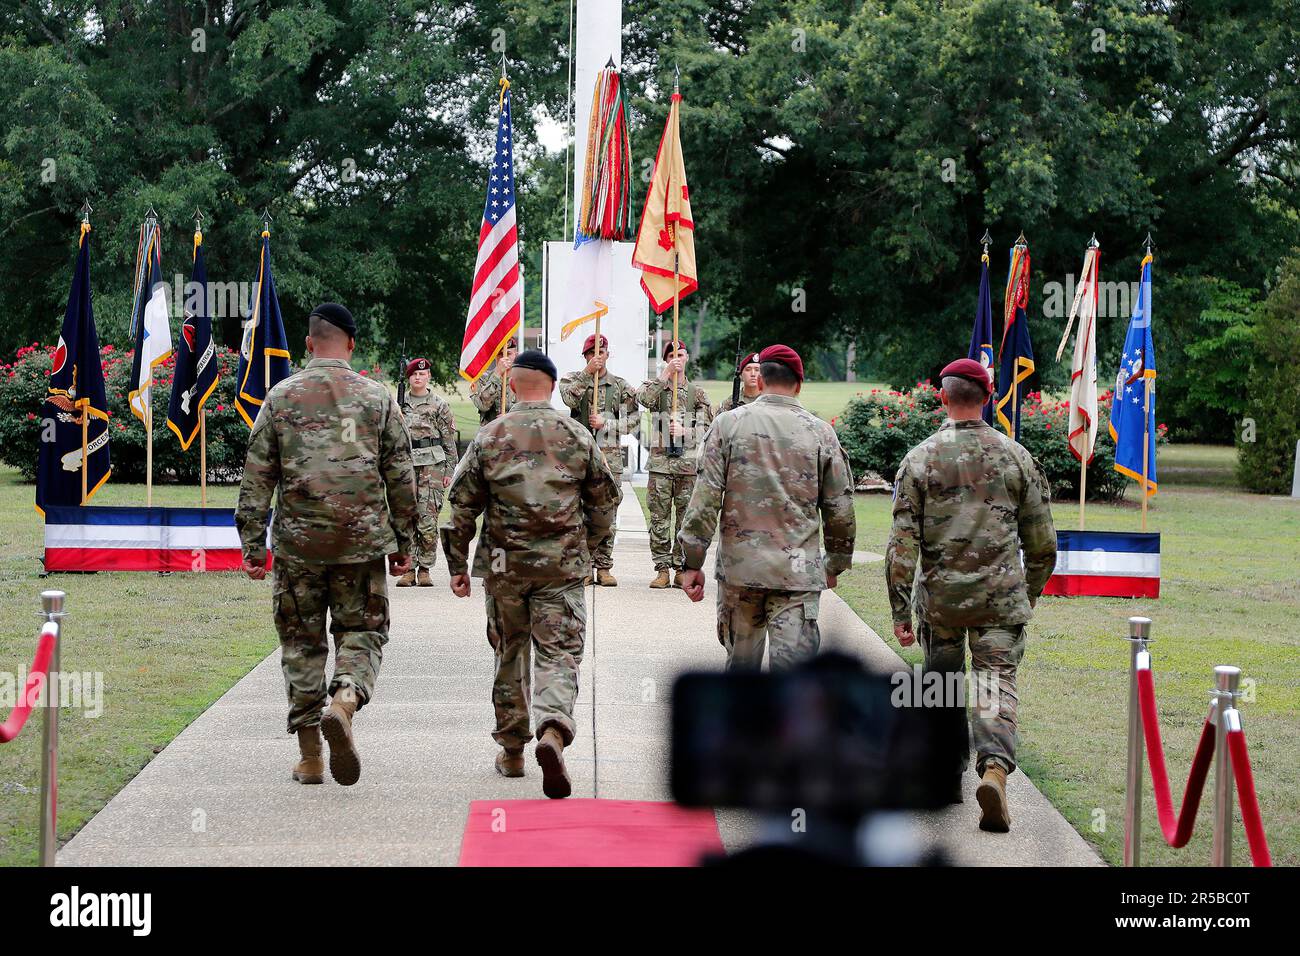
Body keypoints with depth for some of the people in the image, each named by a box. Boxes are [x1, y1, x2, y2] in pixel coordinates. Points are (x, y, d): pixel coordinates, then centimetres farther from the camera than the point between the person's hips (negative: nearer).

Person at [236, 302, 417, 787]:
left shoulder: (281, 397, 3)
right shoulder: (377, 398, 4)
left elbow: (256, 478, 1)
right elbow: (401, 477, 6)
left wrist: (253, 545, 6)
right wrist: (403, 542, 14)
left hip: (297, 542, 0)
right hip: (362, 540, 0)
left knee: (302, 642, 9)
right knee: (362, 632, 9)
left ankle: (309, 757, 9)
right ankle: (345, 700, -21)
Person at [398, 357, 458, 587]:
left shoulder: (440, 405, 5)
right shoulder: (399, 404, 12)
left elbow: (450, 441, 5)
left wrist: (449, 470, 0)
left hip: (432, 465, -2)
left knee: (428, 519, -5)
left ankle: (425, 569, 3)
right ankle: (409, 568, 5)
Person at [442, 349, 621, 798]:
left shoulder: (489, 437, 0)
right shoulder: (577, 436, 2)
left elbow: (461, 505, 0)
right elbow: (606, 500, 8)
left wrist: (458, 566, 8)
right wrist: (588, 547, 24)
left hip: (504, 565, 1)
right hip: (563, 567, -1)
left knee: (509, 655, 15)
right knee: (559, 655, -1)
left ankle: (512, 750, 23)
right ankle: (553, 731, -27)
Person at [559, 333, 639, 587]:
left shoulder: (620, 385, 9)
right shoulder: (573, 379, 8)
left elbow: (634, 418, 4)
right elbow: (569, 398, -14)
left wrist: (606, 424, -8)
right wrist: (587, 373, -20)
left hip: (610, 456, 1)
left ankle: (604, 567, 6)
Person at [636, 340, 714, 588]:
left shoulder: (698, 393, 11)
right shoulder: (656, 387, 9)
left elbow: (706, 427, 5)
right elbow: (644, 398, -15)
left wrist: (684, 431, -13)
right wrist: (666, 373, -19)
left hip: (688, 464, 0)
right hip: (660, 462, 0)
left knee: (686, 519, 1)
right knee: (659, 519, -1)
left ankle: (682, 568, 7)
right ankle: (662, 569, 4)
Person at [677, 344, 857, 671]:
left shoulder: (729, 424, -1)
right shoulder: (821, 433, 1)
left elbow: (705, 498, -5)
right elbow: (840, 510, 5)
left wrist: (692, 562, 0)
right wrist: (836, 565, 20)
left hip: (739, 568, 1)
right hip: (799, 571, -1)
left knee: (741, 660, 17)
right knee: (792, 668, -3)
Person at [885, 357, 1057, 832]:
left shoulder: (920, 459, -3)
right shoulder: (1016, 457, 1)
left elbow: (902, 544, -5)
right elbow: (1041, 542, 7)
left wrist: (900, 611, 0)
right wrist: (1031, 592, 22)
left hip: (940, 596, 0)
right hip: (1001, 597, 0)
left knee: (943, 685, 18)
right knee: (997, 682, -2)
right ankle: (994, 766, -24)